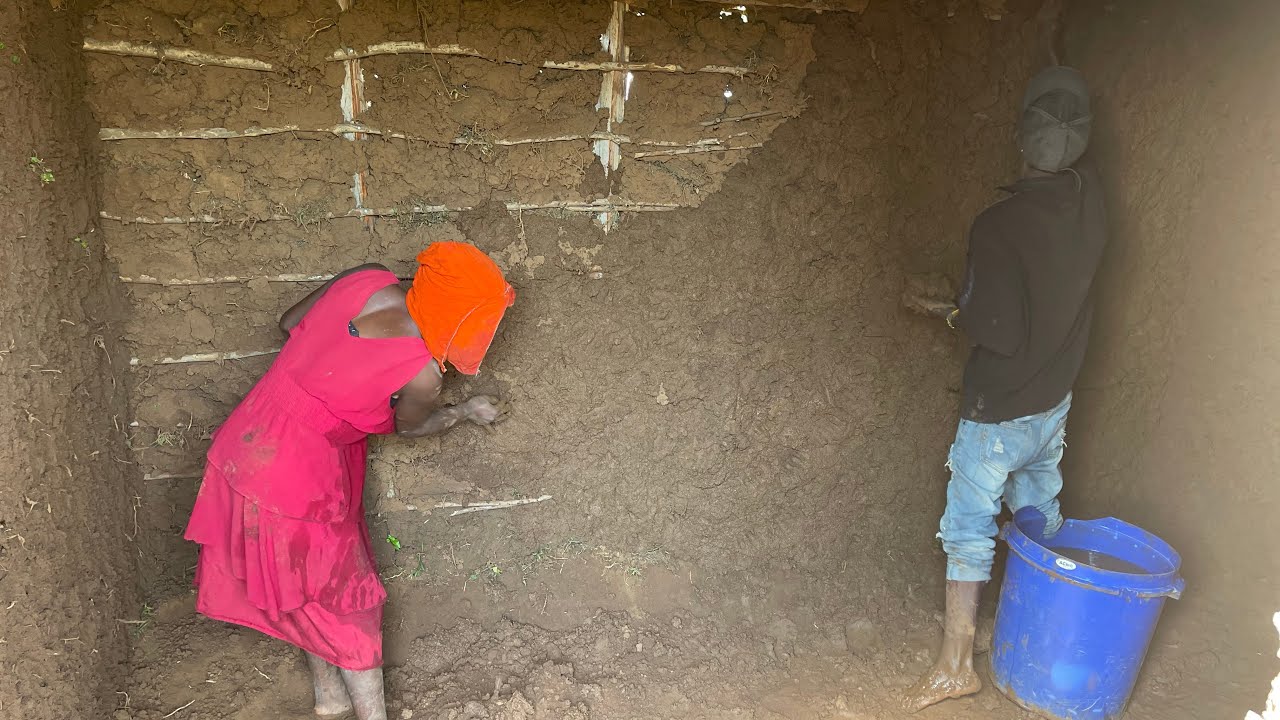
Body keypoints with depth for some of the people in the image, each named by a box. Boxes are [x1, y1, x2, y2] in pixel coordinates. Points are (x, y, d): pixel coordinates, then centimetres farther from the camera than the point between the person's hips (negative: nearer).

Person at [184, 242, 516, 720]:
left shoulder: (368, 279, -6)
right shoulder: (422, 374, -21)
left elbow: (290, 322, 10)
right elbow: (408, 427, 3)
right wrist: (468, 412, 19)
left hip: (242, 447, 8)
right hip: (298, 479, -8)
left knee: (303, 587, 25)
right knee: (347, 602, 12)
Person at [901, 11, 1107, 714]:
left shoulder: (999, 224, -27)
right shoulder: (1090, 199, -7)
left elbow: (1001, 332, -25)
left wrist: (949, 311, -6)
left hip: (999, 411, -7)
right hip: (1055, 402, 7)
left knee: (969, 528, 6)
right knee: (1042, 514, 25)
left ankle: (956, 663, 16)